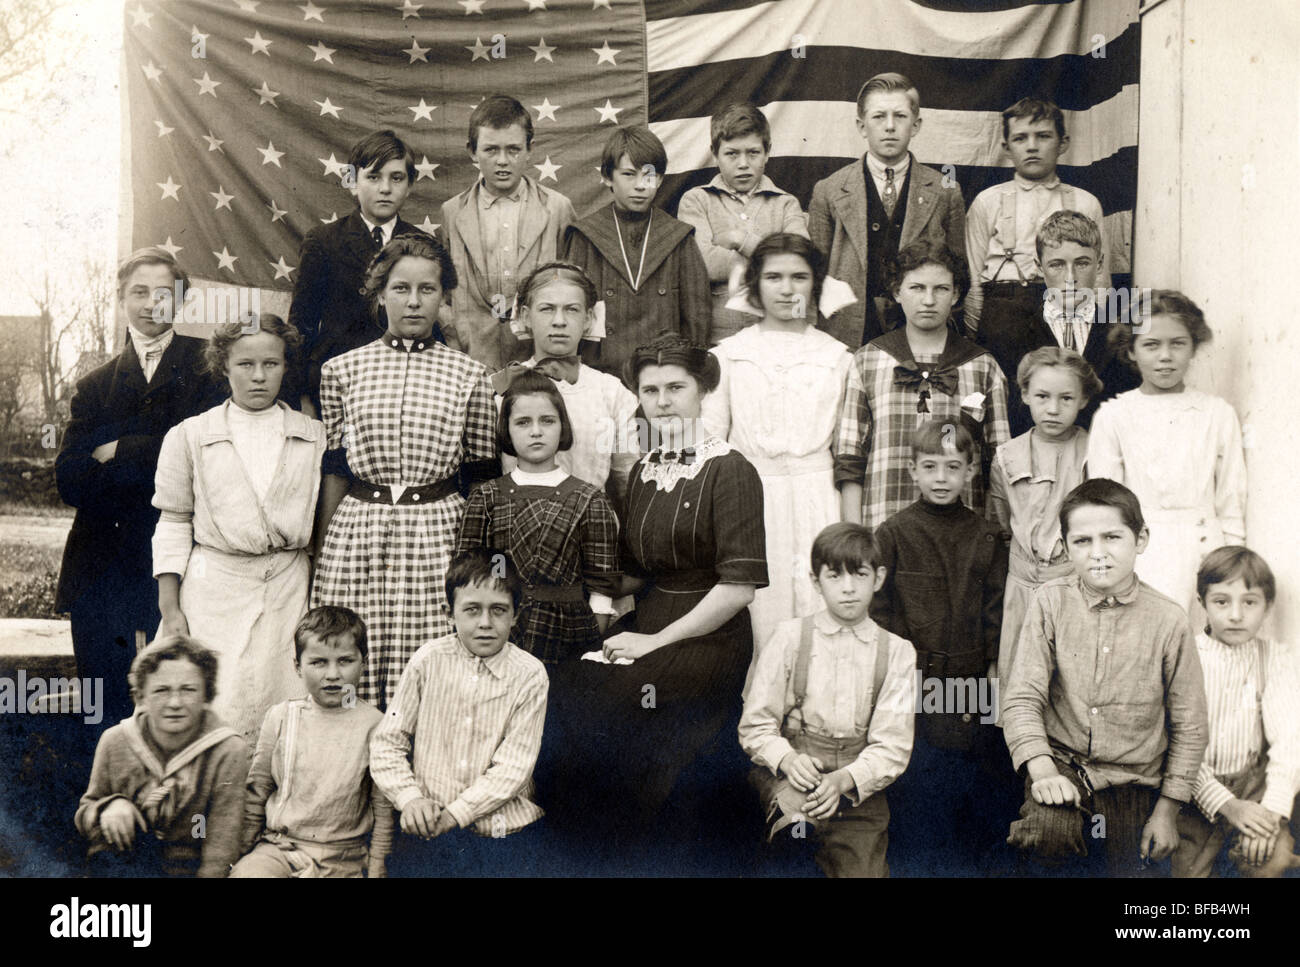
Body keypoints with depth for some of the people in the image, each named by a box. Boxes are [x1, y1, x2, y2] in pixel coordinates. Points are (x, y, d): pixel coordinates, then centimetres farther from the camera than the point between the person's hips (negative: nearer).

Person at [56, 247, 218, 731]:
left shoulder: (207, 368, 5)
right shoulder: (94, 387, 16)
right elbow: (70, 482, 3)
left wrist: (117, 452, -4)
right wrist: (149, 462, -10)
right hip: (102, 576, 4)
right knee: (109, 723, 6)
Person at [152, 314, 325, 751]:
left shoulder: (314, 437, 8)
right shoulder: (189, 436, 5)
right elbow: (173, 523, 6)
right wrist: (170, 609, 0)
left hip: (289, 586, 1)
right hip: (213, 587, -1)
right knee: (214, 716, -6)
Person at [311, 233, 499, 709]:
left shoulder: (469, 376, 6)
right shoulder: (342, 370, 8)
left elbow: (482, 480, 9)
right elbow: (333, 473, 11)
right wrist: (321, 556, 8)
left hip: (438, 539, -1)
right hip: (358, 534, 1)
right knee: (351, 670, 0)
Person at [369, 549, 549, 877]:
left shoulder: (529, 674, -3)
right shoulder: (429, 660, 2)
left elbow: (512, 767, -7)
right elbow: (386, 740, 4)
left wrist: (454, 813, -15)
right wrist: (410, 798, -11)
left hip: (504, 836, 0)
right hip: (428, 832, 1)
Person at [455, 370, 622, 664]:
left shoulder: (590, 502, 4)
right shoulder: (486, 497, 7)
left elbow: (601, 593, 2)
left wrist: (593, 654, -4)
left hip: (566, 639, -1)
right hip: (497, 637, 1)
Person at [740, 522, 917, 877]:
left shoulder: (896, 651, 7)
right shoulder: (790, 638, 4)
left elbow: (893, 746, 0)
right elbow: (756, 725, 2)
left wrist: (844, 779, -18)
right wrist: (788, 759, -18)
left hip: (860, 783, 3)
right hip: (788, 772, -3)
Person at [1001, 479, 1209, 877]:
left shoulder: (1167, 620, -5)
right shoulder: (1051, 602, -5)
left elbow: (1188, 727, 3)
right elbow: (1022, 699, -9)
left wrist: (1168, 809, 2)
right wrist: (1042, 770, -24)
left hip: (1133, 784, 2)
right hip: (1063, 767, -1)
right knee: (1048, 831, -30)